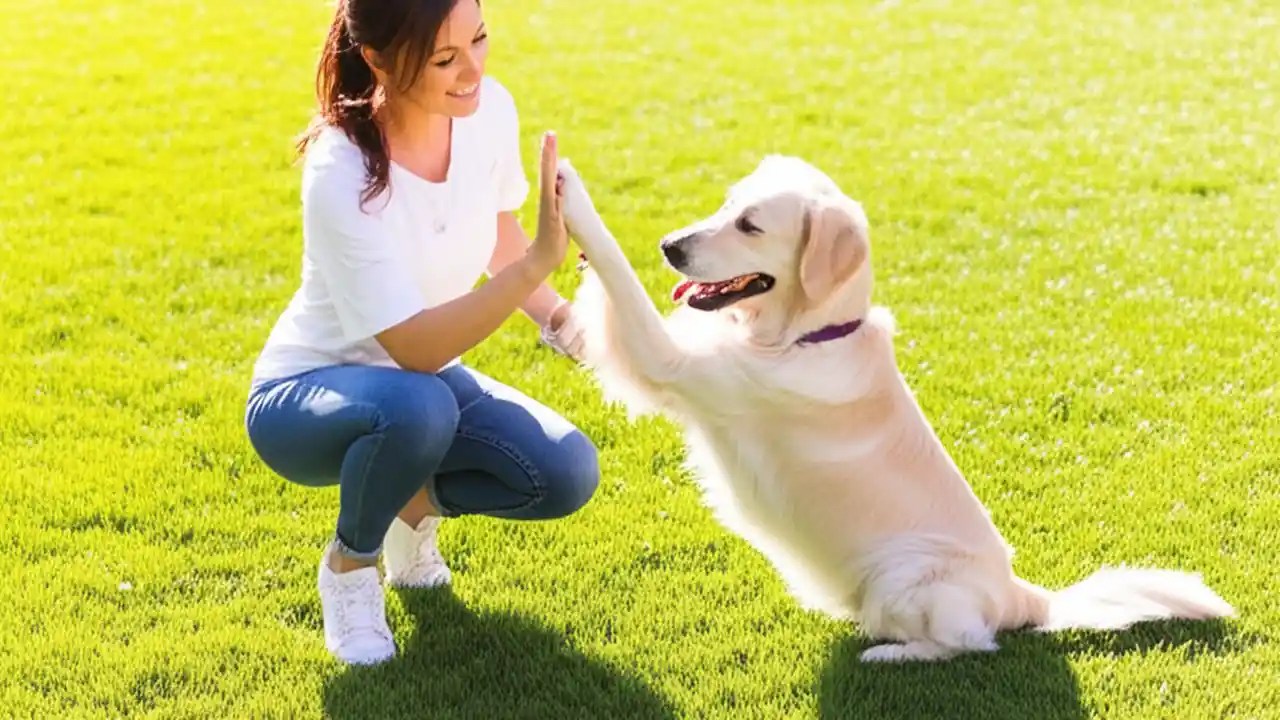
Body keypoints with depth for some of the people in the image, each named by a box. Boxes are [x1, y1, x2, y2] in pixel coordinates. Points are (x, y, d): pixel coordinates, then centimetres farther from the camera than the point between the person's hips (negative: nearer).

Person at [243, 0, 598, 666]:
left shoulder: (490, 110, -15)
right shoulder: (342, 176, -33)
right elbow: (415, 348, -35)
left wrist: (557, 316, -9)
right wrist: (539, 262, -44)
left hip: (419, 375, 5)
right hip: (303, 397, -5)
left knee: (565, 476, -17)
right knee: (418, 407, -39)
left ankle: (416, 501, 13)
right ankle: (348, 564, -8)